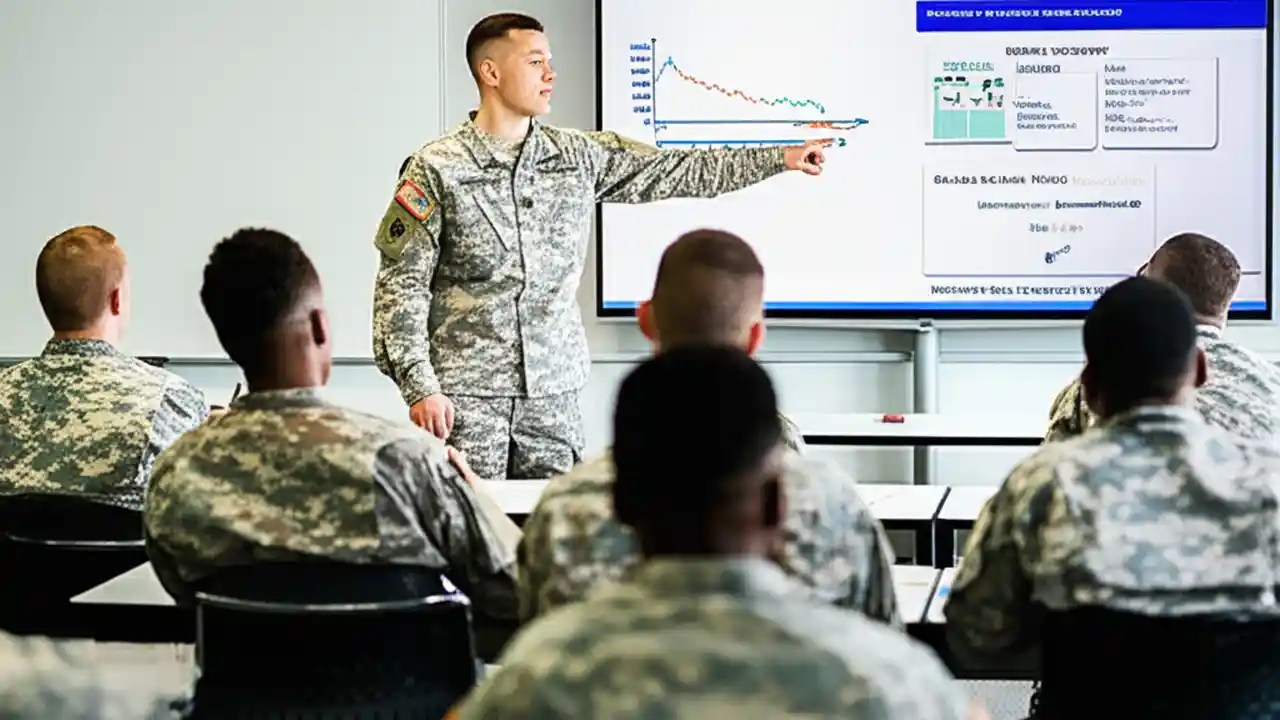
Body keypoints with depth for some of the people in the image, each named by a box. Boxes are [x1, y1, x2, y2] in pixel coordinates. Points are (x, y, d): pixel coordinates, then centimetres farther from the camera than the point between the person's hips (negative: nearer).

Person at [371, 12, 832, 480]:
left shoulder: (578, 157, 9)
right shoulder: (437, 169, -4)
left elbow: (674, 172, 14)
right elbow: (400, 286, -5)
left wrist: (780, 158, 12)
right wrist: (419, 387, -12)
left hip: (554, 394, 4)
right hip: (465, 398, -4)